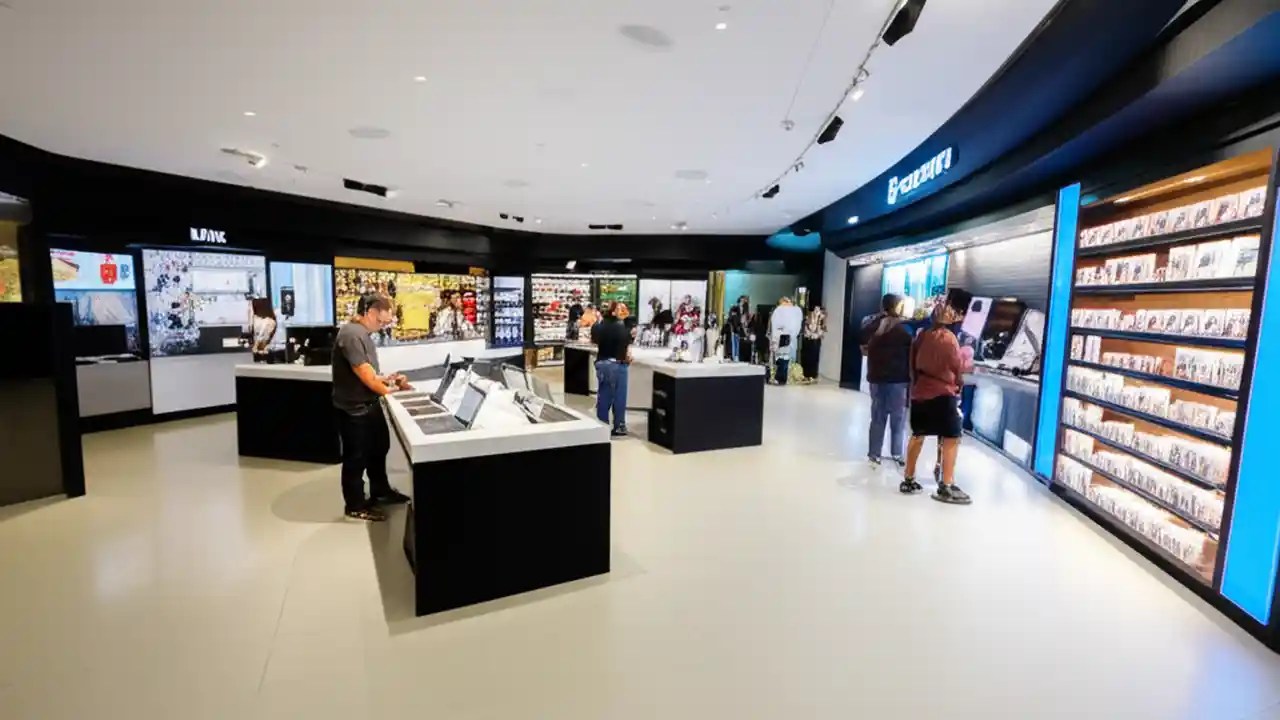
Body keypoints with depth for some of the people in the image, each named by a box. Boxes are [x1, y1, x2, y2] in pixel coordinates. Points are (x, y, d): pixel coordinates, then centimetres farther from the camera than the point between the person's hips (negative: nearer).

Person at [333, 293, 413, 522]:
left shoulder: (363, 334, 7)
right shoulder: (351, 335, -24)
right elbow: (366, 376, -24)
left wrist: (388, 378, -3)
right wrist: (393, 392, -12)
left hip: (370, 405, 10)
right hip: (354, 410, -10)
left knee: (379, 448, 23)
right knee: (356, 457, 7)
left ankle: (381, 491, 43)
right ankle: (356, 506, 24)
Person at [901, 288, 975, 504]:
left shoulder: (922, 334, 7)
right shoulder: (948, 337, -14)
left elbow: (913, 361, 13)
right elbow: (959, 366, -5)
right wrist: (968, 357, 12)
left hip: (920, 391, 8)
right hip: (943, 394, -7)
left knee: (917, 435, 15)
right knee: (952, 438, -1)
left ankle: (908, 480, 21)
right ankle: (946, 487, 0)